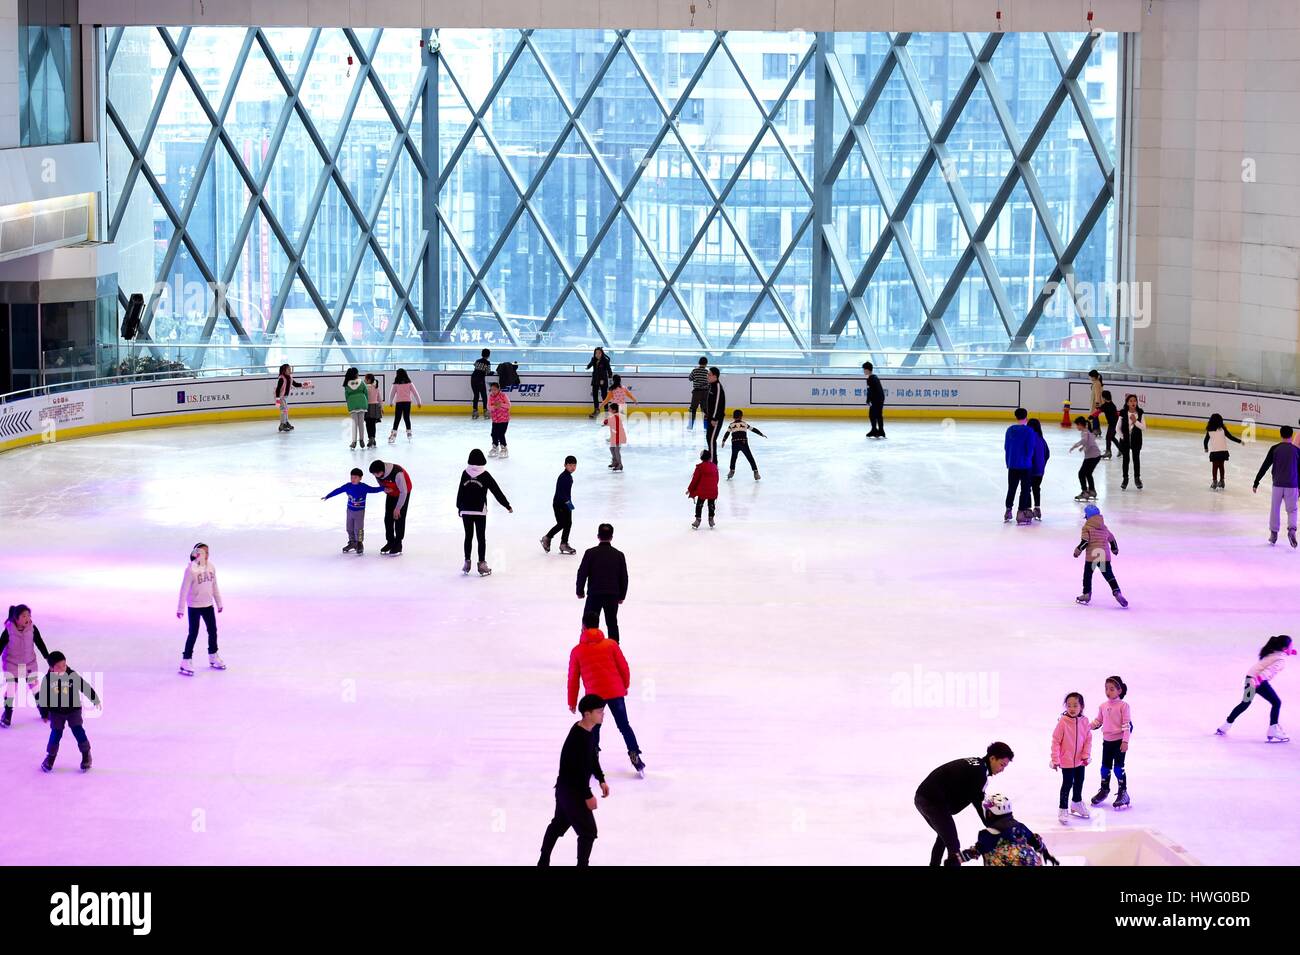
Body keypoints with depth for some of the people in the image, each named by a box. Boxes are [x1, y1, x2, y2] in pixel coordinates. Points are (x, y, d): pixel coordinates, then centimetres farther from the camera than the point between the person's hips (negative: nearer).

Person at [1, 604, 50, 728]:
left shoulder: (32, 629, -15)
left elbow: (40, 644, -2)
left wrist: (48, 658, 5)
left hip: (30, 664, 2)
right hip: (12, 664, -2)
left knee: (35, 687, 12)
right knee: (10, 689, -2)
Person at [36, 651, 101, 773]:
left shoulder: (73, 676, -14)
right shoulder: (47, 679, -12)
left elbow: (85, 687, -5)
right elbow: (43, 697, -1)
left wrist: (95, 699, 0)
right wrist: (44, 713, 4)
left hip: (73, 709, -1)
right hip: (56, 712, 1)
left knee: (78, 730, -5)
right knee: (56, 733, 2)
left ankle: (86, 754, 10)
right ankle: (50, 756, 20)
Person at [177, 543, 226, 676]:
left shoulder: (211, 567, -1)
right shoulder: (191, 569, -18)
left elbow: (214, 586, 10)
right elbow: (184, 589, -16)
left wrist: (219, 603, 17)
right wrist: (181, 608, -18)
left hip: (208, 605, 6)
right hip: (194, 606, -6)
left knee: (213, 631, 14)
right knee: (193, 634, -4)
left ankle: (213, 658, 32)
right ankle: (186, 662, 5)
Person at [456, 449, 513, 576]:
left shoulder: (465, 473, -1)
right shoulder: (485, 475, -7)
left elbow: (460, 491, 5)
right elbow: (497, 491, -3)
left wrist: (459, 507, 17)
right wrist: (507, 506, 4)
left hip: (465, 511, 2)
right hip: (480, 511, -2)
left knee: (468, 536, 12)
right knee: (481, 537, 3)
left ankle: (467, 562, 13)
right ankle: (482, 564, 1)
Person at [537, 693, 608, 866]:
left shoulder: (589, 731, 0)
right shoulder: (578, 738, -30)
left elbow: (593, 759, 15)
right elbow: (578, 770, -27)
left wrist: (601, 780, 15)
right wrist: (588, 796, -21)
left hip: (565, 788, 10)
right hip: (572, 791, -10)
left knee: (559, 824, 25)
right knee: (588, 831, -3)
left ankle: (543, 862, 40)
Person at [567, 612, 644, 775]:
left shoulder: (577, 651, 2)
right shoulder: (611, 644, 2)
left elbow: (573, 679, 6)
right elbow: (624, 667, 5)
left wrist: (572, 702, 16)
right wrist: (625, 686, 23)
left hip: (594, 694, -1)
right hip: (616, 691, 1)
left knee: (594, 729, 15)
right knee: (624, 726, 12)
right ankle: (635, 757, 5)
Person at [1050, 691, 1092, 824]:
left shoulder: (1084, 721, -7)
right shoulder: (1063, 722, -19)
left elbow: (1088, 740, 1)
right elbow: (1056, 741, -16)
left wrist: (1086, 755, -7)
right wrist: (1055, 760, -15)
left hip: (1080, 760, 5)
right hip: (1066, 760, -5)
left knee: (1079, 782, 21)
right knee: (1067, 784, -1)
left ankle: (1077, 803, 43)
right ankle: (1063, 809, 10)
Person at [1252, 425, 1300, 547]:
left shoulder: (1275, 449, -2)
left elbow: (1264, 467, -2)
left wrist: (1256, 483, 3)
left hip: (1277, 484, 0)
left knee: (1275, 509, 14)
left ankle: (1273, 533, 18)